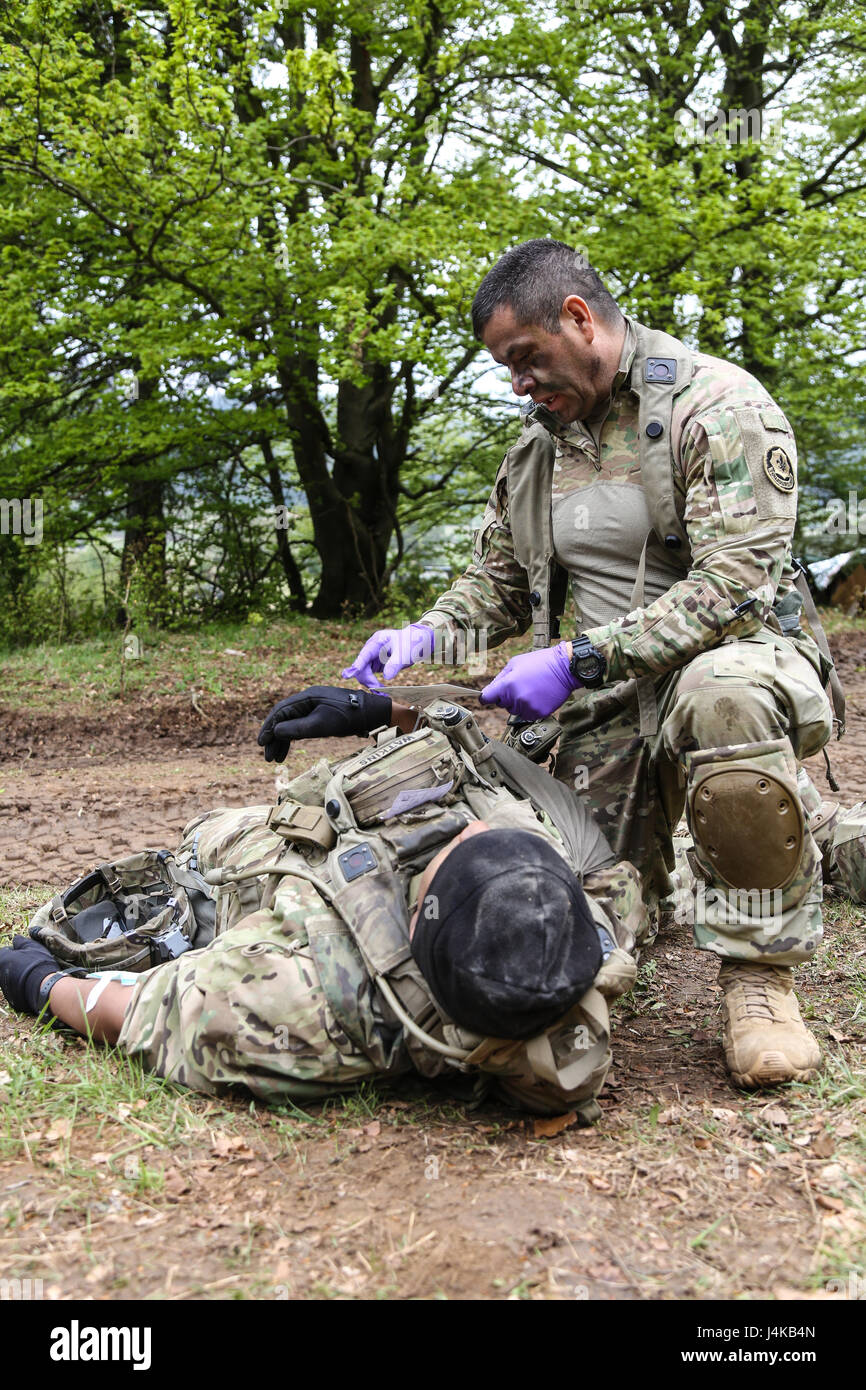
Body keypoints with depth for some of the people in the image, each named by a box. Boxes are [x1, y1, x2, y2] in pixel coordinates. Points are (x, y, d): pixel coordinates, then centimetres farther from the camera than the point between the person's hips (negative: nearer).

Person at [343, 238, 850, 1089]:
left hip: (731, 653, -5)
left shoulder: (715, 404, -11)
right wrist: (424, 635, -2)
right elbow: (495, 583, 20)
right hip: (609, 697, 6)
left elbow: (733, 583, -21)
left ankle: (757, 970, -22)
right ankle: (654, 880, 30)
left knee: (722, 700, -41)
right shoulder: (535, 448, 13)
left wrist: (577, 660, -27)